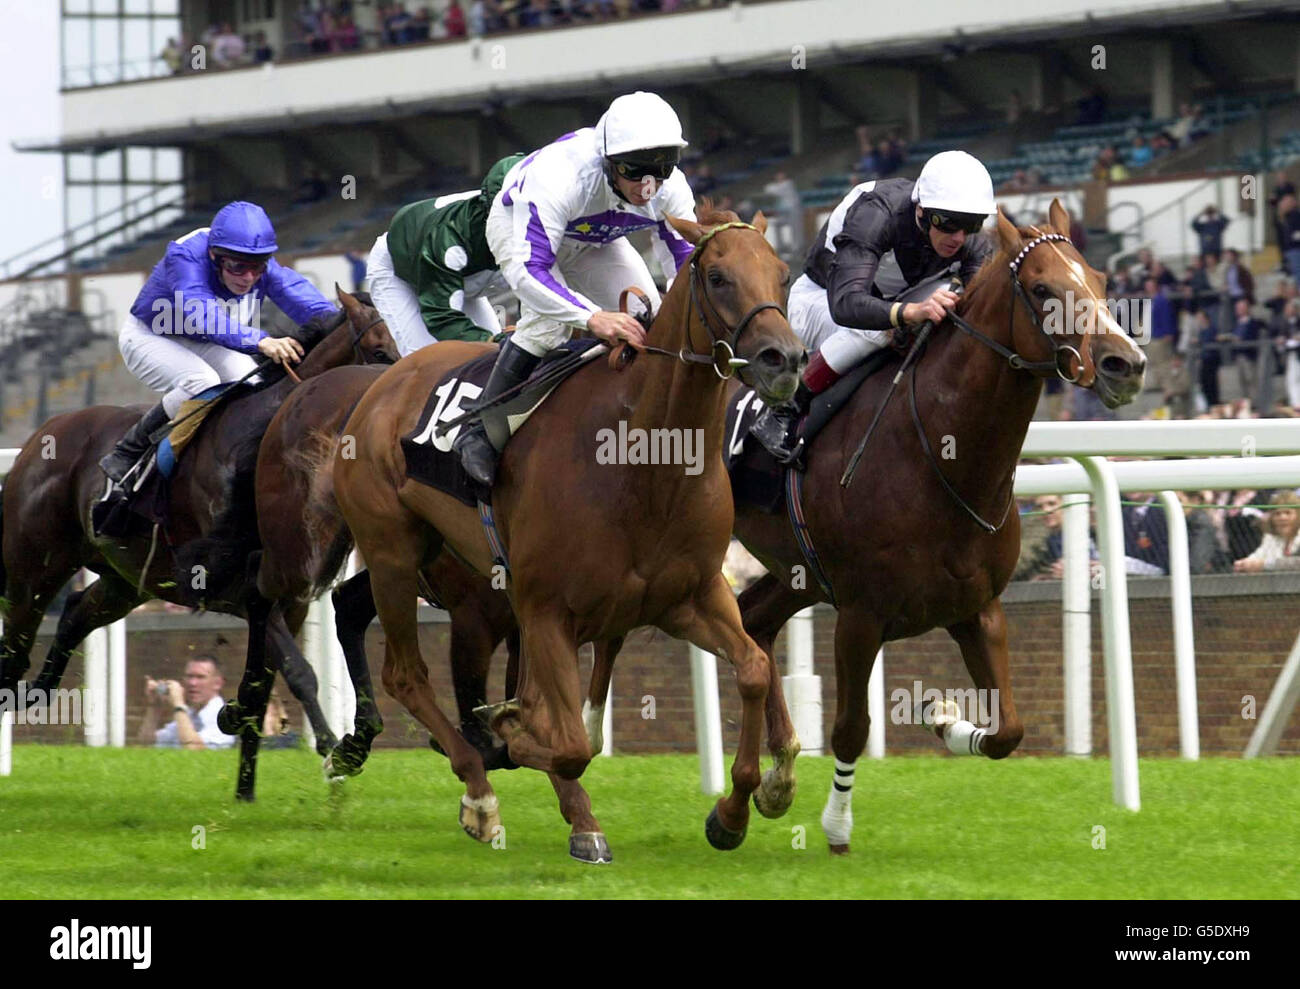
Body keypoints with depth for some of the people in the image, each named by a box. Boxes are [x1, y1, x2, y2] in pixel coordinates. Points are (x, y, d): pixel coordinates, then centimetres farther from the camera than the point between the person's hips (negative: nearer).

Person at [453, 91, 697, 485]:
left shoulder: (671, 190, -30)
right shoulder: (560, 176, -47)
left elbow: (686, 261, -14)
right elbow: (526, 269, -50)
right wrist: (593, 317, -63)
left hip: (593, 242, 6)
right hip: (517, 226, -6)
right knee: (549, 321, -29)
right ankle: (478, 432, -22)